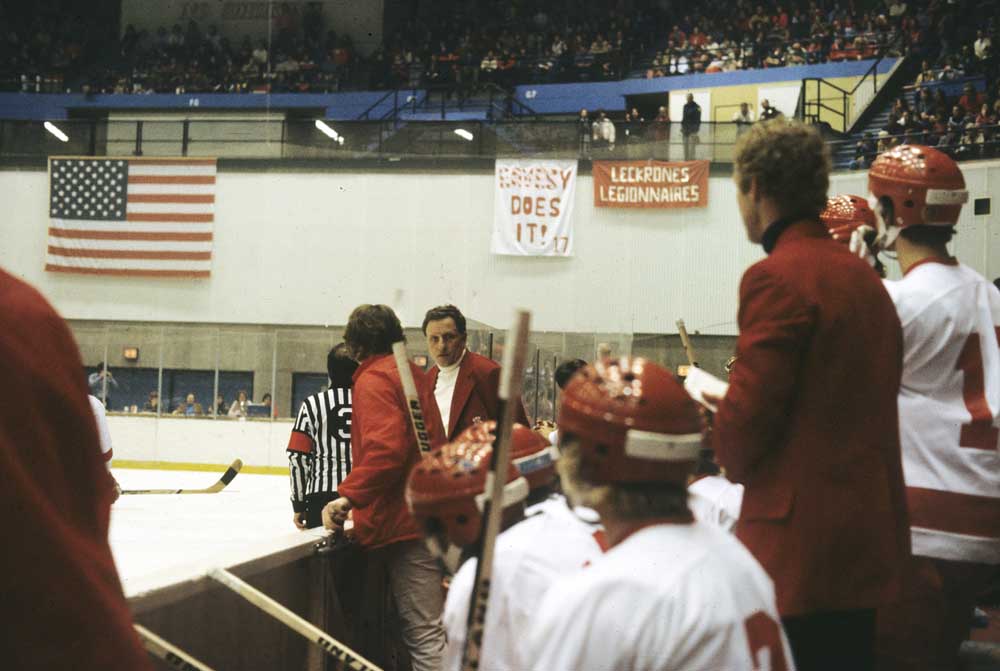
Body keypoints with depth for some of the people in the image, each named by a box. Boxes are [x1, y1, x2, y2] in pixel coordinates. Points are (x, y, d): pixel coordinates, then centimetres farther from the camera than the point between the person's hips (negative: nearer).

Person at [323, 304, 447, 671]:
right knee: (430, 625, 14)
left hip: (405, 521, -9)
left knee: (424, 633, -10)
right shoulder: (412, 373, 18)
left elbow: (385, 448, -22)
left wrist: (349, 497, -21)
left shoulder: (373, 380, -8)